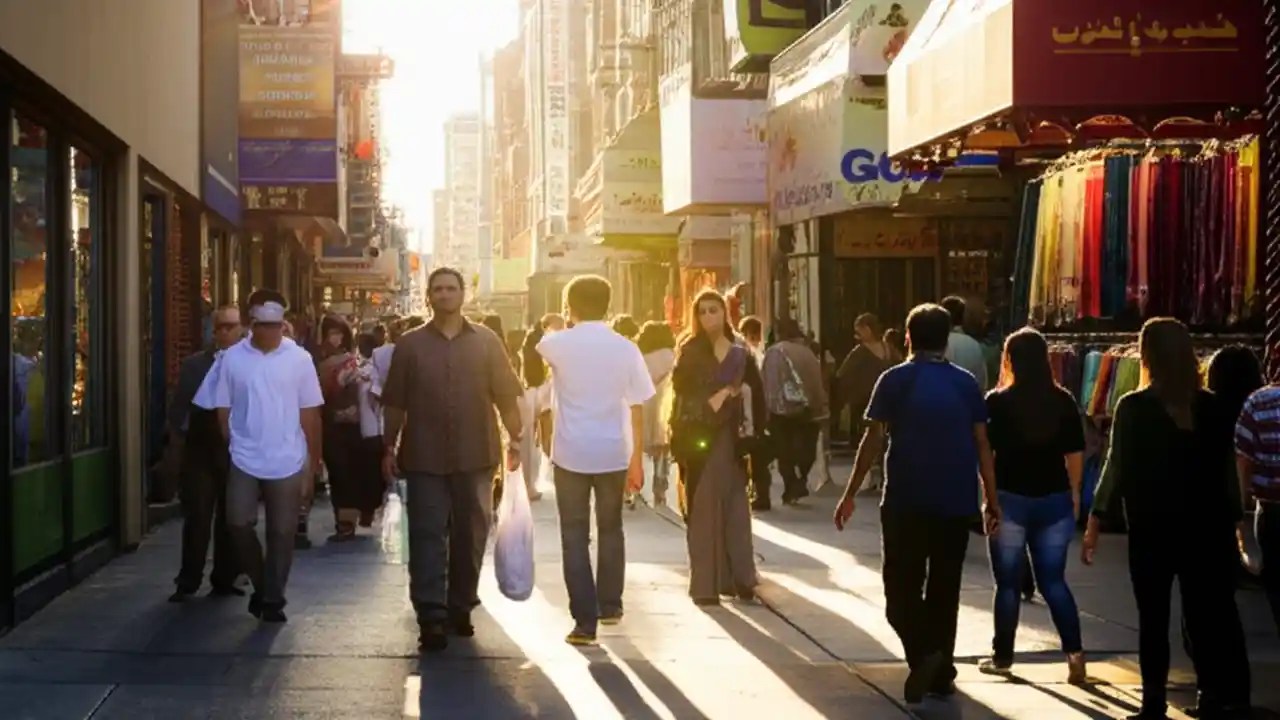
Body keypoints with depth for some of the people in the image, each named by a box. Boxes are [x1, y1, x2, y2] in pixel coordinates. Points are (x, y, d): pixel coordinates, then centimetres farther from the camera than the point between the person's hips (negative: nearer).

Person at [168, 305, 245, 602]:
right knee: (196, 518, 1)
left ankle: (225, 580, 20)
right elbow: (180, 404, 7)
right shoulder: (194, 364, 5)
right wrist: (177, 434, -1)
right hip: (200, 449, 1)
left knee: (231, 519, 9)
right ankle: (188, 582, 8)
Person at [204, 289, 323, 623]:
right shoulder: (232, 358, 0)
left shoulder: (299, 359, -1)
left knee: (281, 533, 5)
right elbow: (223, 411, 5)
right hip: (244, 461, 0)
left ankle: (272, 599, 17)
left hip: (288, 463, 0)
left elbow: (310, 416, 2)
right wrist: (231, 448, 4)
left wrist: (312, 466, 1)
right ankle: (260, 585, 20)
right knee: (239, 524, -4)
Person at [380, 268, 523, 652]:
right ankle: (431, 616, -6)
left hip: (475, 455, 1)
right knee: (427, 535, -5)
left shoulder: (486, 341, 5)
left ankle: (461, 607, 22)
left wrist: (516, 437, 1)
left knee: (471, 534, 9)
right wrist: (389, 448, 2)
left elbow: (506, 394, 6)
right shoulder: (410, 344, 4)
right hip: (425, 457, -1)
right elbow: (395, 402, 5)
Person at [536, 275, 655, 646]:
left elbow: (542, 346, 23)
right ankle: (610, 605, 31)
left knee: (575, 536, 2)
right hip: (613, 452, 2)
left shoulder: (558, 344, -4)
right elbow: (637, 408, -1)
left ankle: (585, 621, -5)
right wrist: (636, 459, 5)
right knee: (611, 529, 20)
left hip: (571, 453, -2)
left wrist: (571, 323, 22)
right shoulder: (626, 348, -1)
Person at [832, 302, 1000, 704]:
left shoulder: (896, 380, -3)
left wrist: (851, 494, -1)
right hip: (955, 503, 3)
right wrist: (992, 501, 9)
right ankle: (941, 673, 16)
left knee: (902, 586, 4)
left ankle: (923, 652, -20)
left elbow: (874, 440, -6)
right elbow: (982, 445, 3)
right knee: (944, 588, 13)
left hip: (906, 501, -3)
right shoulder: (966, 383, 5)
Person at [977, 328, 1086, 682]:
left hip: (1010, 499, -3)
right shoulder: (1064, 402, 0)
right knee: (1054, 581, 10)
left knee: (1008, 582, 8)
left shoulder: (998, 402, -8)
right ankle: (1074, 652, -1)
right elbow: (1075, 454, 4)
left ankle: (1003, 656, 15)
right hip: (1054, 500, 3)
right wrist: (1073, 493, 15)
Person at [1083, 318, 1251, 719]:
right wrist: (1232, 522, 11)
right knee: (1209, 618, 6)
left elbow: (1117, 469, -9)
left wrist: (1095, 522, -3)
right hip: (1206, 527, 3)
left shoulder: (1133, 408, -8)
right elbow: (1226, 471, 5)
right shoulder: (1212, 407, 3)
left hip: (1152, 529, -3)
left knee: (1153, 619, 5)